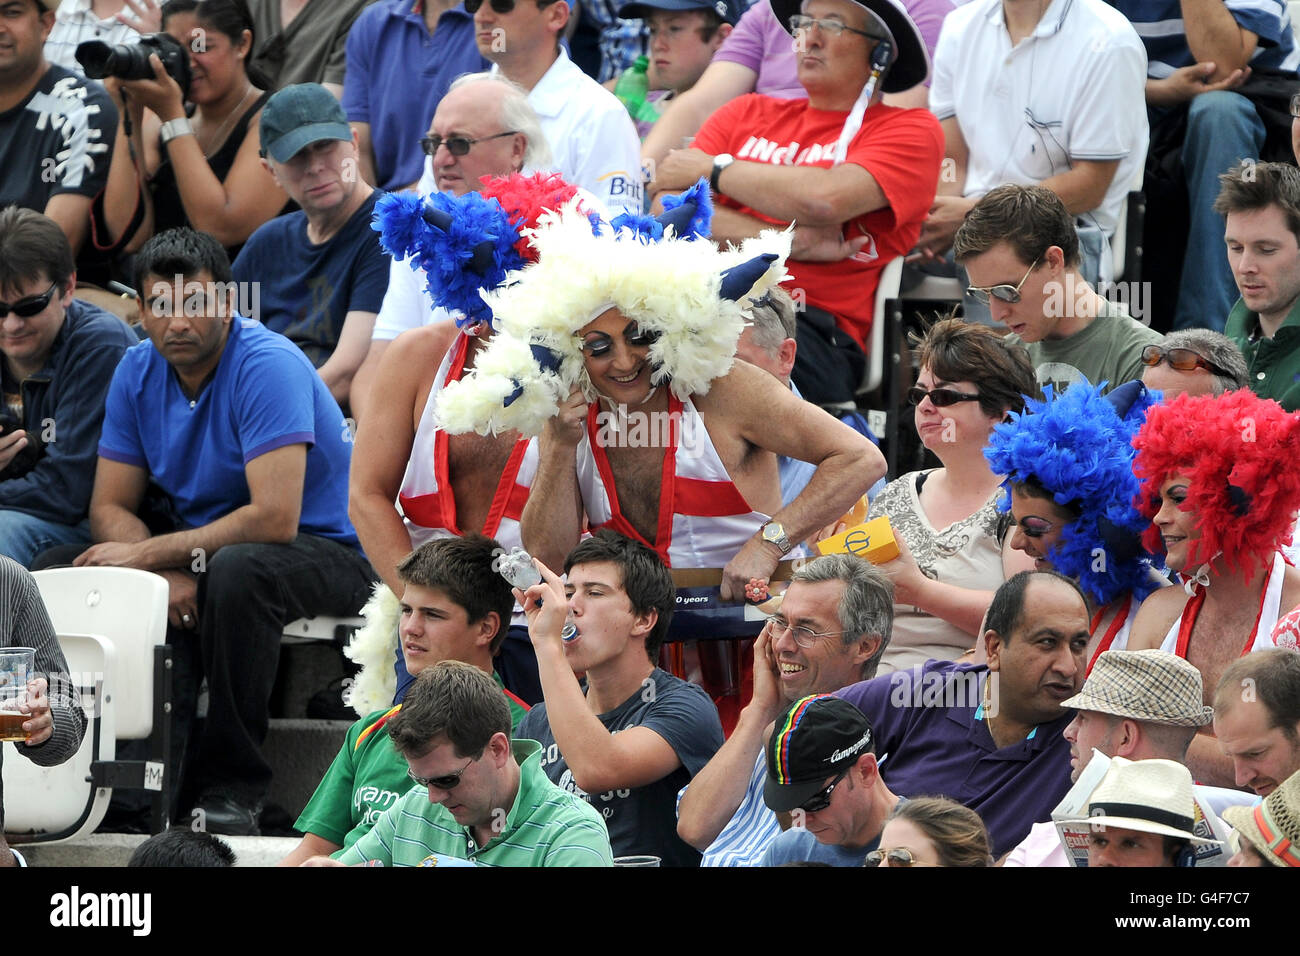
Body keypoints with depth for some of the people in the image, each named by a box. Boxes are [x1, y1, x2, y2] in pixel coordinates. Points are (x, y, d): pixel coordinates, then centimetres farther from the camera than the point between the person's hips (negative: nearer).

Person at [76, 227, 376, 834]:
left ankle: (232, 788, -27)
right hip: (203, 550, 6)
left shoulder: (268, 365, -21)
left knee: (239, 570, -37)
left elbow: (274, 518, -29)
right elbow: (110, 508, 0)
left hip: (326, 552, -6)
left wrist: (148, 554, -24)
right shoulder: (138, 373, 0)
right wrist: (163, 574, -22)